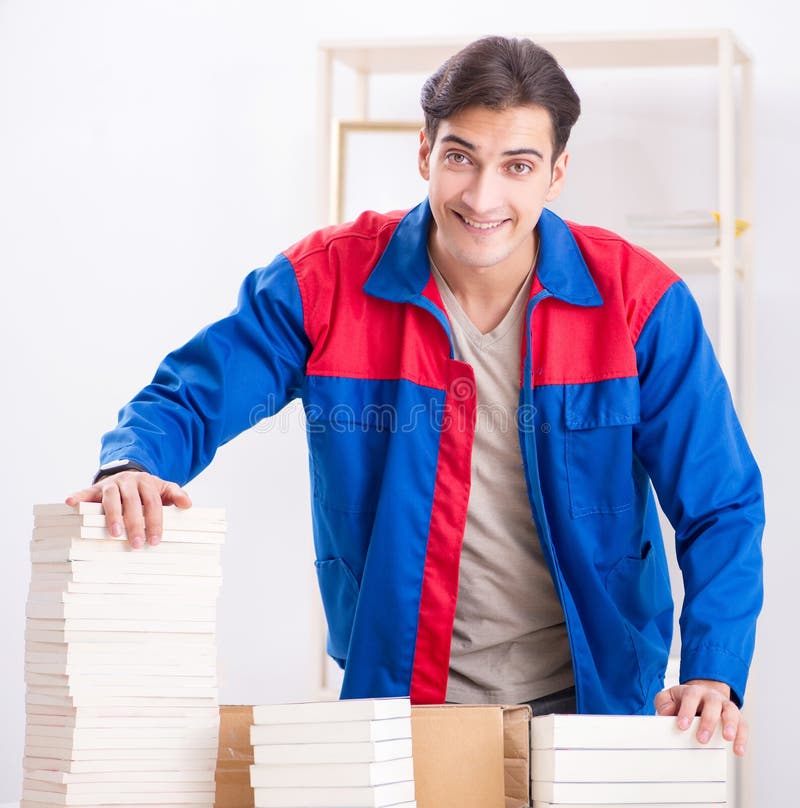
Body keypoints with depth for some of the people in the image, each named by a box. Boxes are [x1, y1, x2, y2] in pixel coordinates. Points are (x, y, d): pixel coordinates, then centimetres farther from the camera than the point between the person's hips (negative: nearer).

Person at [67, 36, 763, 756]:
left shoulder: (640, 300, -10)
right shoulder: (326, 280, -9)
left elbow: (721, 507, -7)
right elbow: (186, 400, -3)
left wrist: (712, 672, -21)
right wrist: (135, 466, -27)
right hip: (396, 693, 0)